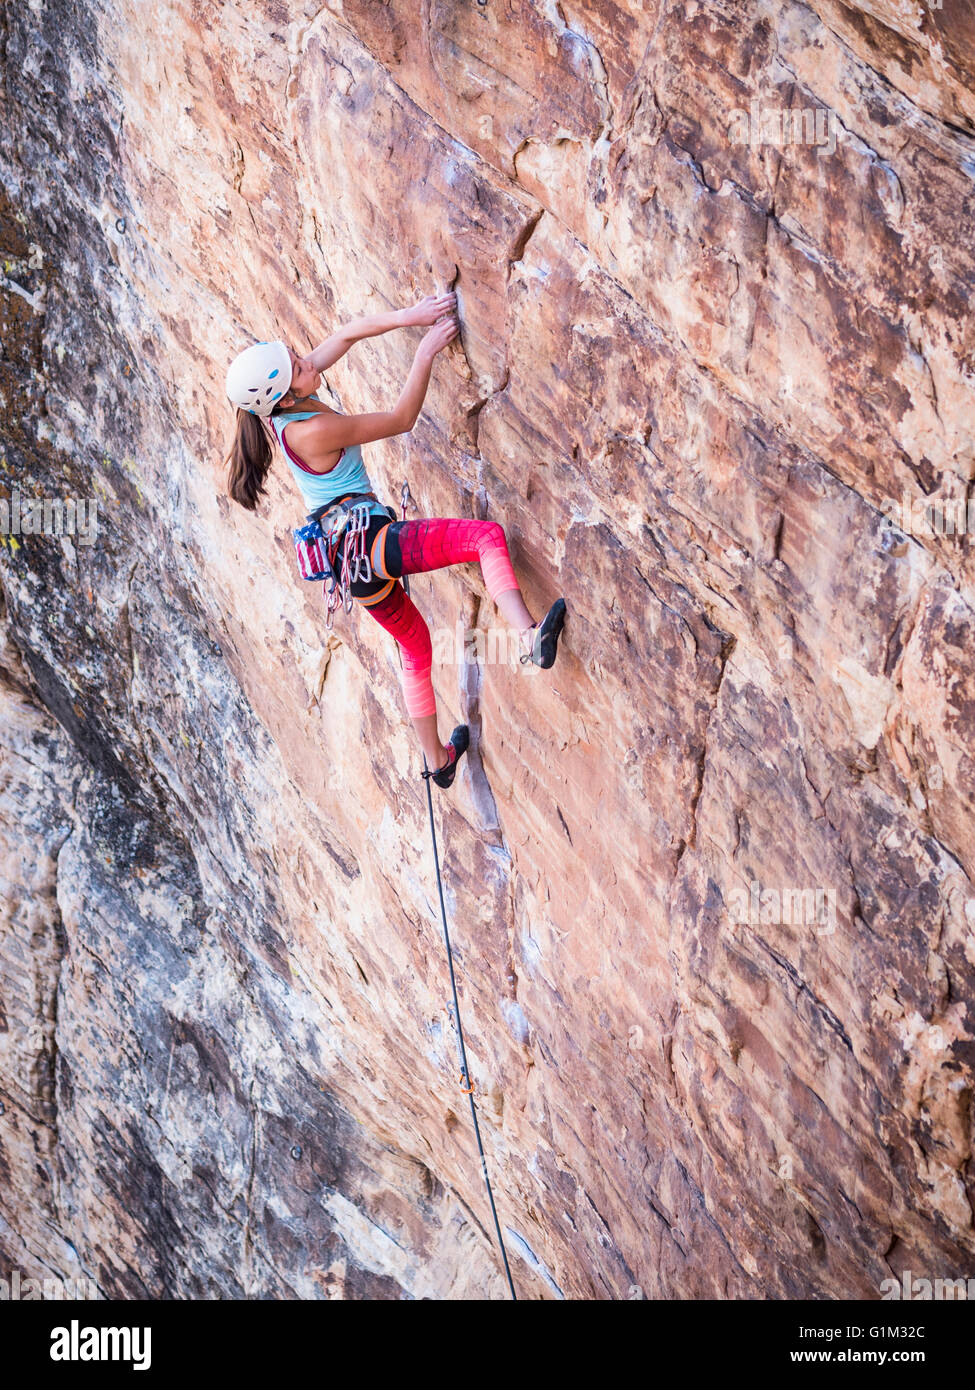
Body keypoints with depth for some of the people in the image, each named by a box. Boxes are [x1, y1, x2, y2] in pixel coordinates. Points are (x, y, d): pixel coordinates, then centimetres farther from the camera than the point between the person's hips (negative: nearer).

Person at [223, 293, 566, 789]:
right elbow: (401, 419, -10)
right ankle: (531, 637, -40)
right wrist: (426, 353, -9)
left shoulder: (279, 408, 2)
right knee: (487, 535, -18)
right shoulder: (311, 431, -21)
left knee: (415, 646, 25)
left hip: (346, 557, 10)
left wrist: (409, 316, -6)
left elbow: (349, 333, 6)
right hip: (366, 539, -10)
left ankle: (436, 758, 36)